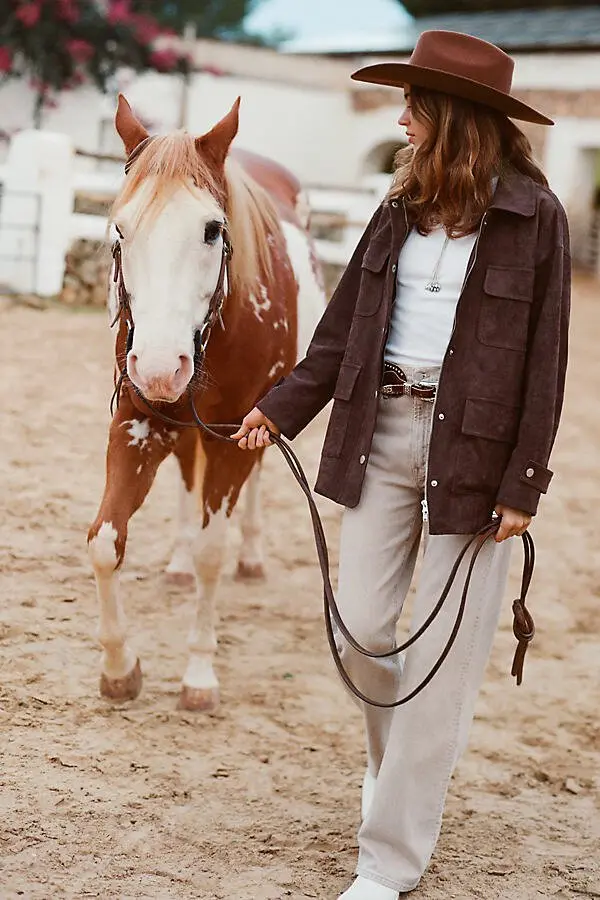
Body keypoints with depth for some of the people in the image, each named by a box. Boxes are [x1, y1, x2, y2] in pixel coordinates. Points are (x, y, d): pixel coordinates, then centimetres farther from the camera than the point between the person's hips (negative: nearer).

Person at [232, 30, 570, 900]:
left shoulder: (535, 217, -6)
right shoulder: (402, 209, 8)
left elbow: (544, 362, -8)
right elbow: (344, 326, 12)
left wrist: (523, 484, -11)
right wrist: (282, 407, 7)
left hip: (471, 448, -5)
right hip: (380, 434, 5)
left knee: (444, 656, 2)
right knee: (362, 628, 7)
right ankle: (394, 760, 38)